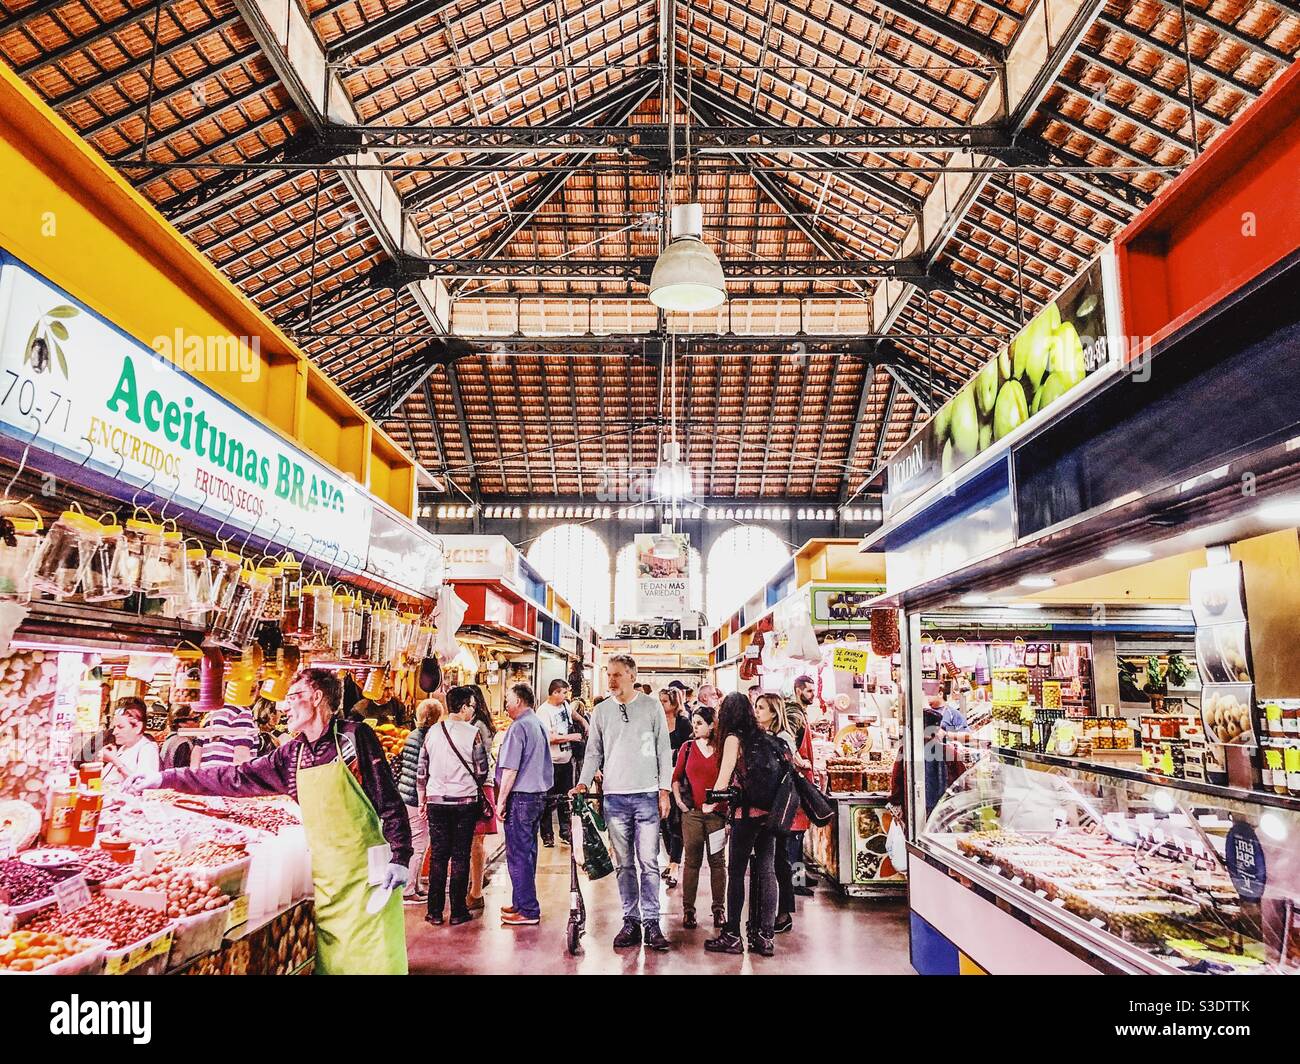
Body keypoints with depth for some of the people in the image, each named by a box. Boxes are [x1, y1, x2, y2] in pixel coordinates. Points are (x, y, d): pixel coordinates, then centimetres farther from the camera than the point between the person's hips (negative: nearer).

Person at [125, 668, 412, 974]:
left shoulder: (355, 736, -8)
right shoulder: (290, 756, 9)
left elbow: (388, 800, -9)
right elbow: (236, 778, 13)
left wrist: (399, 857, -14)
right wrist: (164, 779, 11)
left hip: (367, 874, -5)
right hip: (324, 876, 5)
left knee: (374, 961, -2)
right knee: (328, 961, 10)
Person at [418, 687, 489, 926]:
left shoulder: (432, 732, 1)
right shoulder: (472, 732, -9)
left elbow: (421, 771, 6)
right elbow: (482, 770, -4)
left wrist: (422, 800, 16)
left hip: (436, 801, 3)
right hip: (465, 801, -3)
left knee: (437, 855, 10)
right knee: (460, 857, 6)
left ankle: (435, 911, 14)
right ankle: (458, 911, 10)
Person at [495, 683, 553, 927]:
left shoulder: (518, 727, -15)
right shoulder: (541, 725, 13)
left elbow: (510, 769, -18)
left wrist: (501, 800, -11)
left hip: (520, 797, -9)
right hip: (539, 794, 9)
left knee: (518, 854, -2)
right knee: (528, 851, 16)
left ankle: (528, 910, 1)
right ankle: (523, 902, 25)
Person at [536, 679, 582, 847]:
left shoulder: (565, 705, 9)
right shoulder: (544, 710, -15)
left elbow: (573, 712, 35)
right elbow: (549, 737, -23)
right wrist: (571, 737, -16)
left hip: (566, 759, 8)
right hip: (551, 762, -7)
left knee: (566, 798, 13)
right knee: (548, 800, 2)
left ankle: (565, 833, 22)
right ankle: (547, 835, 11)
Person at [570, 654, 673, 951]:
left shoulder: (651, 706, 1)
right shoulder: (601, 710, 6)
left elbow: (664, 750, 3)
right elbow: (594, 751, 10)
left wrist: (665, 790, -2)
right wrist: (583, 783, -4)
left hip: (647, 795, -2)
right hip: (614, 796, 2)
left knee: (649, 862, -2)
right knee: (624, 864, 8)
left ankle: (651, 922, 6)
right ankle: (630, 921, 17)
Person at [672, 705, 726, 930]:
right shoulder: (687, 747, 5)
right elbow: (676, 777, 13)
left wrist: (729, 809, -2)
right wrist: (678, 799, 1)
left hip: (718, 813, -1)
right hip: (692, 812, 1)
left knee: (718, 861, 6)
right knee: (692, 861, 4)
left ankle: (719, 909, 16)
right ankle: (688, 910, 11)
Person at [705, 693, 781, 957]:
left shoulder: (734, 738, -6)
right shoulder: (762, 737, 11)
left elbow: (724, 778, -7)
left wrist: (710, 804, 6)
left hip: (746, 813, -6)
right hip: (769, 811, 6)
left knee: (736, 872, 2)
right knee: (766, 871, 6)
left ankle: (732, 935, 5)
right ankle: (765, 936, 9)